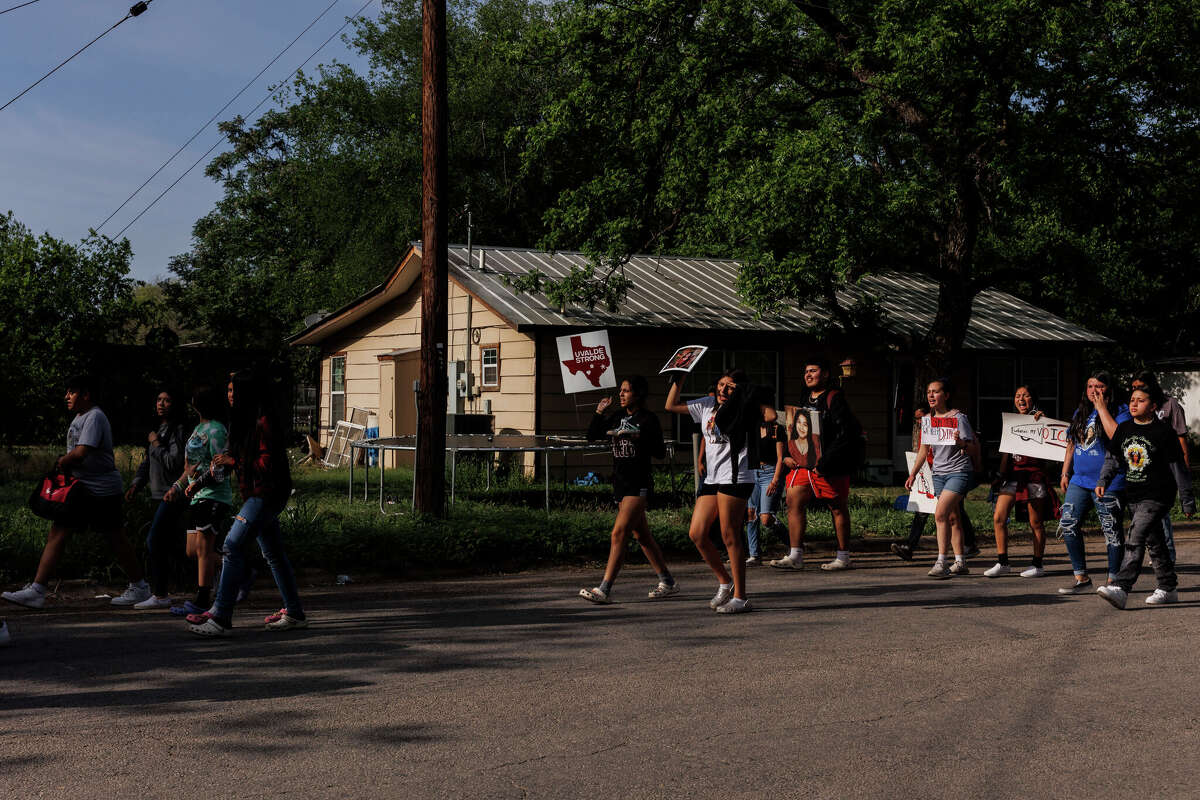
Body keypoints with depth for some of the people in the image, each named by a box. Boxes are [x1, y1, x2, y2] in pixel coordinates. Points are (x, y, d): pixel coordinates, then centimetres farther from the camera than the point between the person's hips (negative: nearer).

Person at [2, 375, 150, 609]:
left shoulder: (94, 418, -16)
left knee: (117, 540, 1)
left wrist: (62, 462, -9)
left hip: (103, 491, -10)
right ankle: (36, 591, -4)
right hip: (81, 490, 10)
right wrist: (65, 461, 4)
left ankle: (139, 587, 16)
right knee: (57, 534, 0)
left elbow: (80, 453, -27)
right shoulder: (80, 417, 16)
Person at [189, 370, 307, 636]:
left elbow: (267, 463, -18)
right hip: (256, 494, 11)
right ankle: (294, 613, 21)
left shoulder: (264, 421, -14)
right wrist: (221, 464, 8)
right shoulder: (244, 420, 17)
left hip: (266, 493, -11)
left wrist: (233, 462, -14)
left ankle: (220, 617, -19)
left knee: (233, 545, -16)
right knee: (273, 554, 13)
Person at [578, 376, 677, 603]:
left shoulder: (648, 419, -7)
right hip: (620, 482, 8)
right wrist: (599, 412, 3)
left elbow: (660, 452, -10)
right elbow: (592, 436, 15)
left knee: (619, 533, -15)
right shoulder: (617, 416, 12)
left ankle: (604, 589, -18)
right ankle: (667, 582, 23)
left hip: (639, 484, -8)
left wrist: (640, 437, -23)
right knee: (642, 535, 12)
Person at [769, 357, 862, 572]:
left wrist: (824, 463, -18)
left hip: (829, 468, -7)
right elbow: (796, 432, 27)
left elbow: (845, 435, -16)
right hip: (803, 465, 8)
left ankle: (843, 557, 13)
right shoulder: (805, 400, 16)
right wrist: (788, 455, 10)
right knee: (794, 501, -3)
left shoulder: (834, 399, -9)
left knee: (838, 508, 3)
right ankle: (795, 556, -2)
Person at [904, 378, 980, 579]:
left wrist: (961, 443, -32)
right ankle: (960, 562, 17)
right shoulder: (927, 420, 8)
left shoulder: (958, 418, -10)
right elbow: (924, 449, 19)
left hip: (959, 472, -7)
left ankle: (941, 563, -19)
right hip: (939, 473, 7)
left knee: (940, 514, -19)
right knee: (952, 518, 10)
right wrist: (913, 474, 17)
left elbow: (973, 449, -11)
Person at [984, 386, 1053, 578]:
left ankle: (1037, 565, 11)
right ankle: (1002, 563, 1)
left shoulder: (1039, 419, 1)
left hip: (1034, 474, -5)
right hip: (1013, 473, 5)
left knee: (1036, 523, 2)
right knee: (998, 518, -5)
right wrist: (1001, 475, 14)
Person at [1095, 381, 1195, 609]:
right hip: (1133, 496, 7)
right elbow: (1113, 457, 16)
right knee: (1154, 543, 15)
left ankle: (1121, 589, -26)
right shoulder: (1124, 428, 8)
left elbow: (1177, 467, -5)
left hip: (1157, 496, -7)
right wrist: (1103, 480, 0)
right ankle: (1168, 589, 26)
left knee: (1135, 539, -19)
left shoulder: (1163, 432, -9)